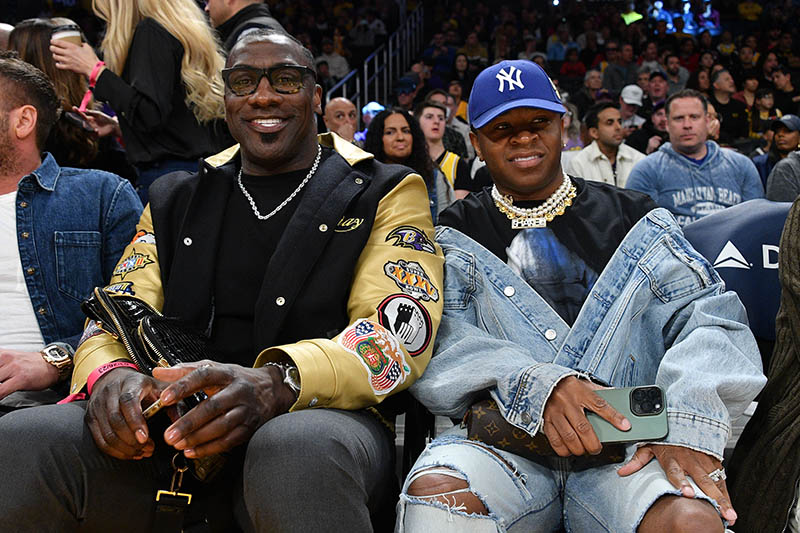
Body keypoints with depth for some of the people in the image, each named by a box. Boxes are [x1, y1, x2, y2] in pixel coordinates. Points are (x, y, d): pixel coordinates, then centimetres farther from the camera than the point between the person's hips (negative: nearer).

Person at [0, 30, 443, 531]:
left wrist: (277, 383, -26)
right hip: (172, 435, 3)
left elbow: (402, 330, -6)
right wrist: (110, 373, -14)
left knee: (297, 450, -40)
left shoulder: (387, 193, 10)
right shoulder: (175, 201, 22)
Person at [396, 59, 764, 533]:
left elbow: (710, 312, 3)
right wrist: (533, 384, -22)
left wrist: (689, 416, -18)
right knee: (436, 494, -33)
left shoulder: (635, 223, 15)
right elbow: (438, 339, -3)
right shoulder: (454, 237, 13)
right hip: (502, 441, 0)